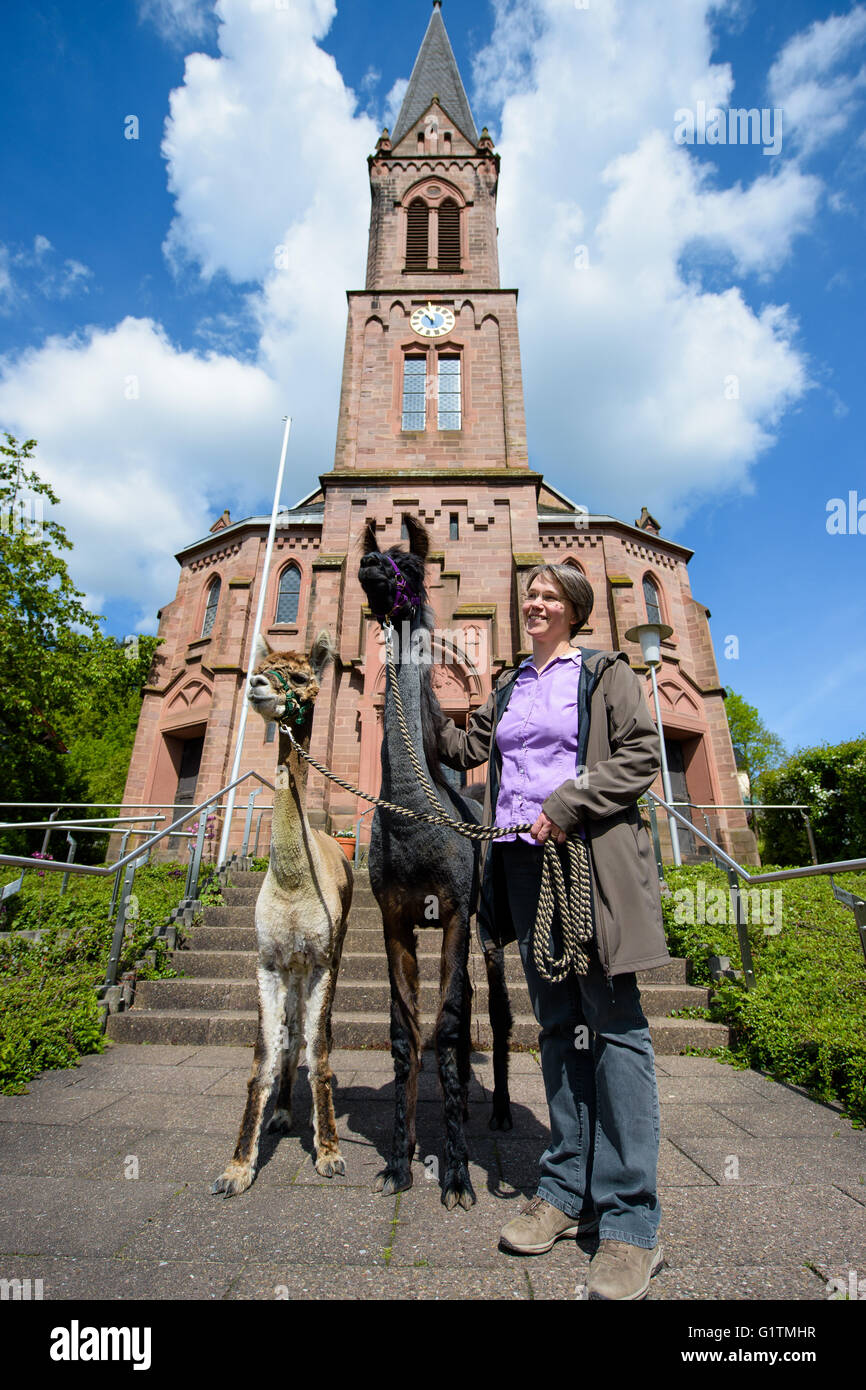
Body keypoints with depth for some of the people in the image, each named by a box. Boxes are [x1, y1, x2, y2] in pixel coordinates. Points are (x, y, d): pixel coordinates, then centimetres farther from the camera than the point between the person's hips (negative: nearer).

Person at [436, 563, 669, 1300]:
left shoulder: (607, 672, 4)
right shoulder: (511, 686, 20)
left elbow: (641, 755, -5)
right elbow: (466, 747, 18)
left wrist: (568, 806, -14)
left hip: (591, 857, -5)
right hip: (524, 858, 6)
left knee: (613, 1021, -1)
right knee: (557, 1022, 12)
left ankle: (631, 1220, 12)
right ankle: (569, 1192, 25)